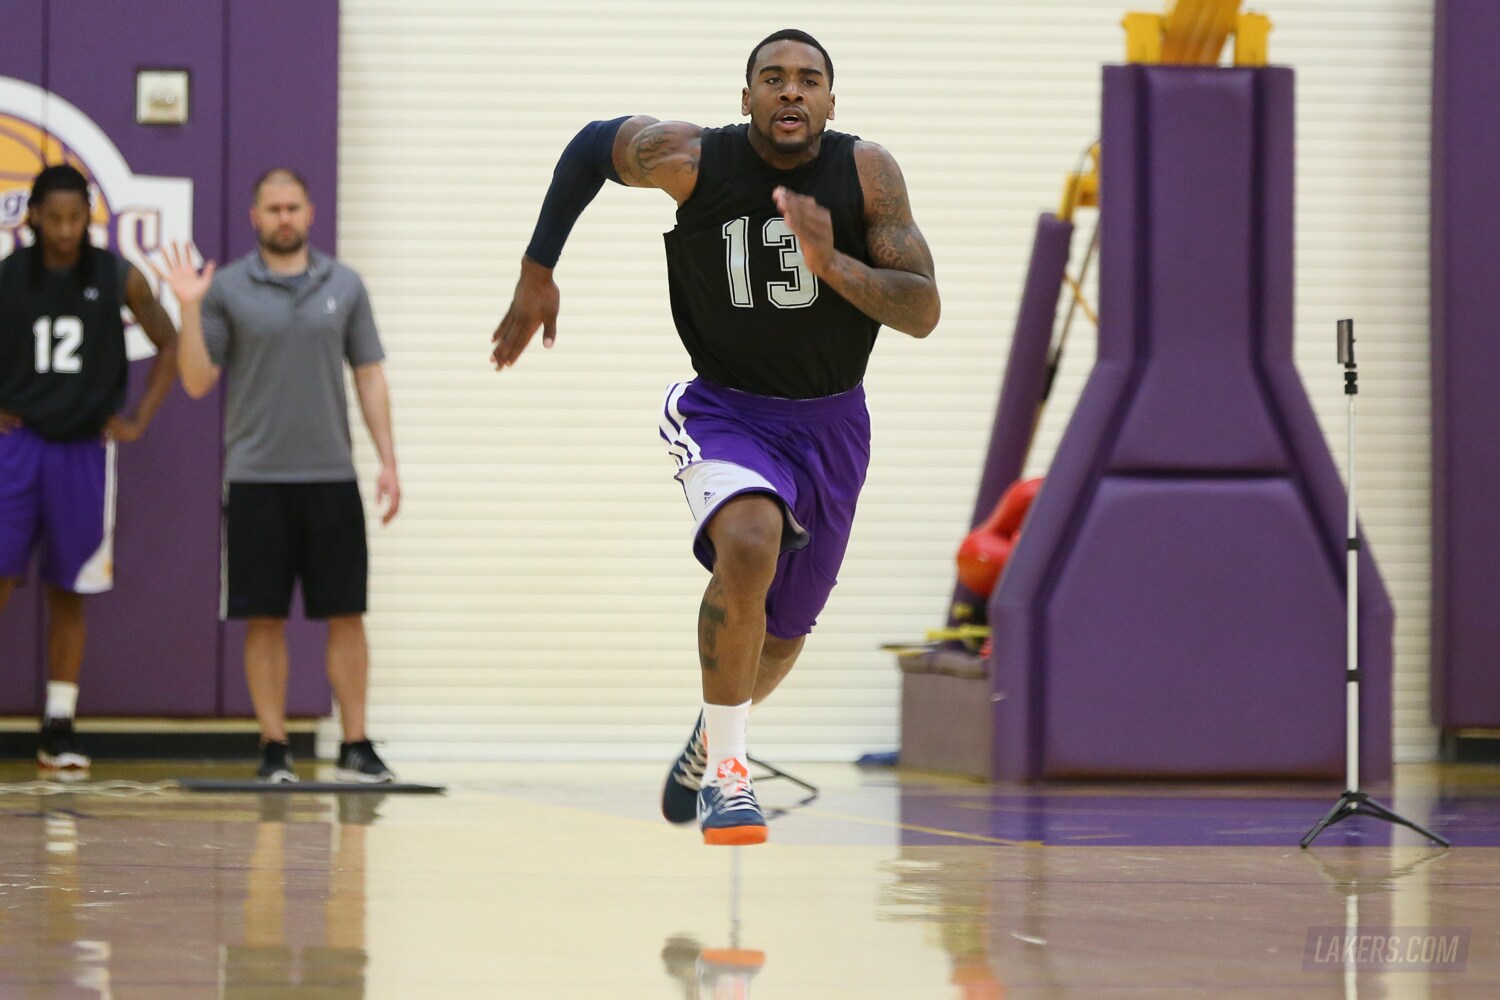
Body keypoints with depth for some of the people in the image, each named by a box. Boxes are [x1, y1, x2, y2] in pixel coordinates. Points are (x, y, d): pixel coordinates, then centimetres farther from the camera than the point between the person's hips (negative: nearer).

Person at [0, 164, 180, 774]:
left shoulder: (118, 279, -1)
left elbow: (169, 346, 10)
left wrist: (140, 421, 4)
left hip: (84, 449, 1)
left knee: (68, 593, 6)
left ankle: (59, 730, 11)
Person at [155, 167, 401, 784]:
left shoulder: (344, 286, 8)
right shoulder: (228, 289, 2)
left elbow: (369, 376, 10)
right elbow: (197, 382, 0)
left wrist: (388, 461, 3)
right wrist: (190, 310, -13)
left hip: (331, 477, 1)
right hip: (256, 479, -1)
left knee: (346, 616, 1)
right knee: (264, 619, 1)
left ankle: (355, 748, 6)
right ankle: (274, 750, 8)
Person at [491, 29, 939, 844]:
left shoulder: (866, 173, -16)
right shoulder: (690, 159, -17)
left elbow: (923, 312, -20)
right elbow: (591, 145, 3)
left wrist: (831, 263, -36)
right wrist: (536, 273, 4)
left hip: (830, 423, 3)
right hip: (725, 409, -3)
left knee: (782, 636, 17)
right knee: (748, 548, -34)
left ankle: (710, 737, 53)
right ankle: (726, 775, -19)